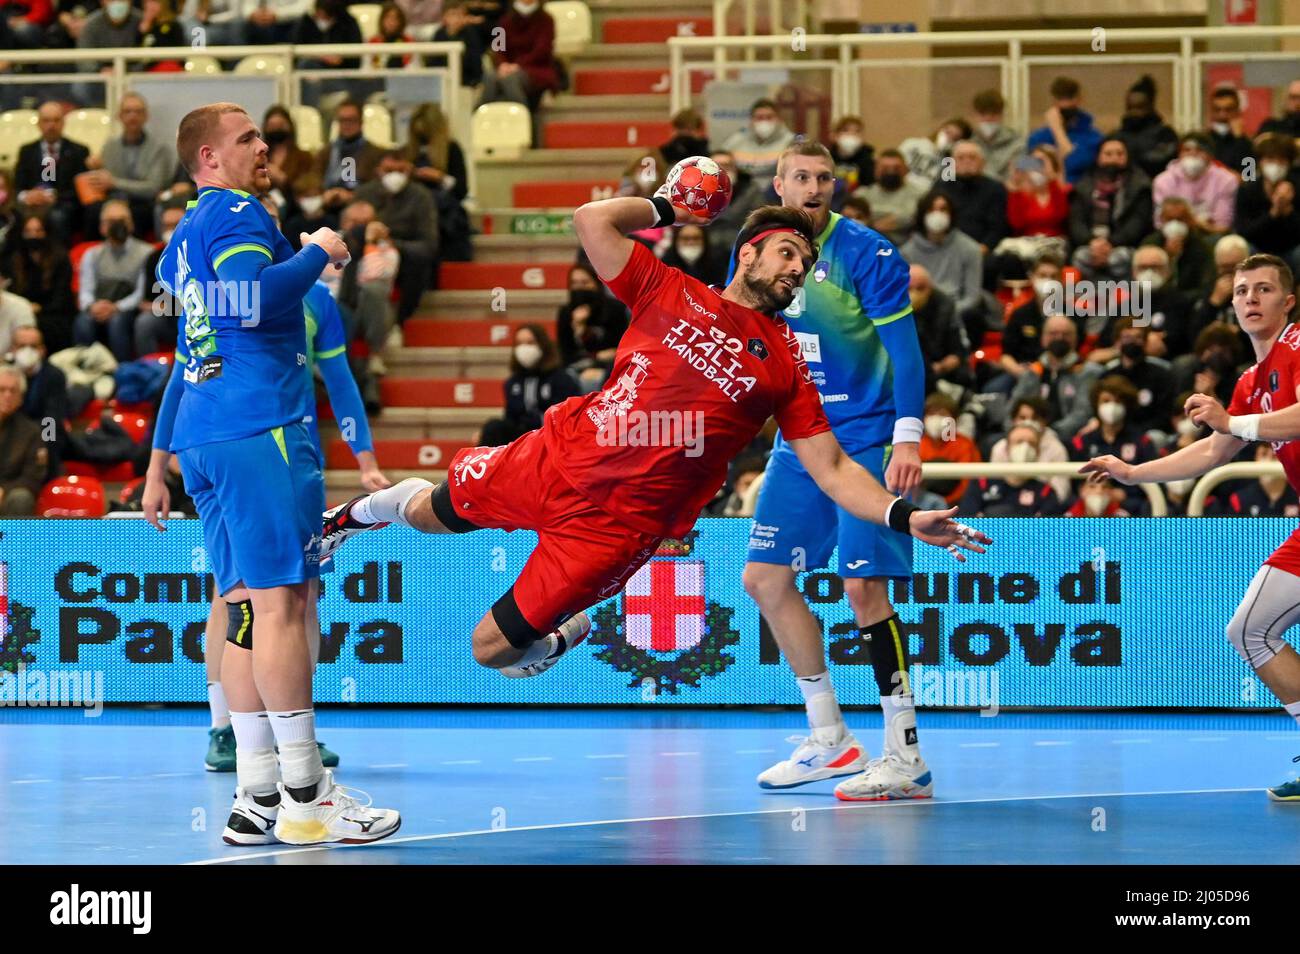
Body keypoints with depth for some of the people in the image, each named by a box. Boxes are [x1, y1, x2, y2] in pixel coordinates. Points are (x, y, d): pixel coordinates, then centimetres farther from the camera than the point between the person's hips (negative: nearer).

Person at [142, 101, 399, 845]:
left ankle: (258, 796, 5)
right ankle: (303, 796, -13)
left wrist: (161, 462, 33)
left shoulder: (188, 234, 23)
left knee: (250, 605, 8)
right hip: (262, 428, -10)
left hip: (205, 442, 10)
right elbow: (252, 299, -24)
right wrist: (317, 252, -8)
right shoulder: (235, 213, -5)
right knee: (281, 599, -10)